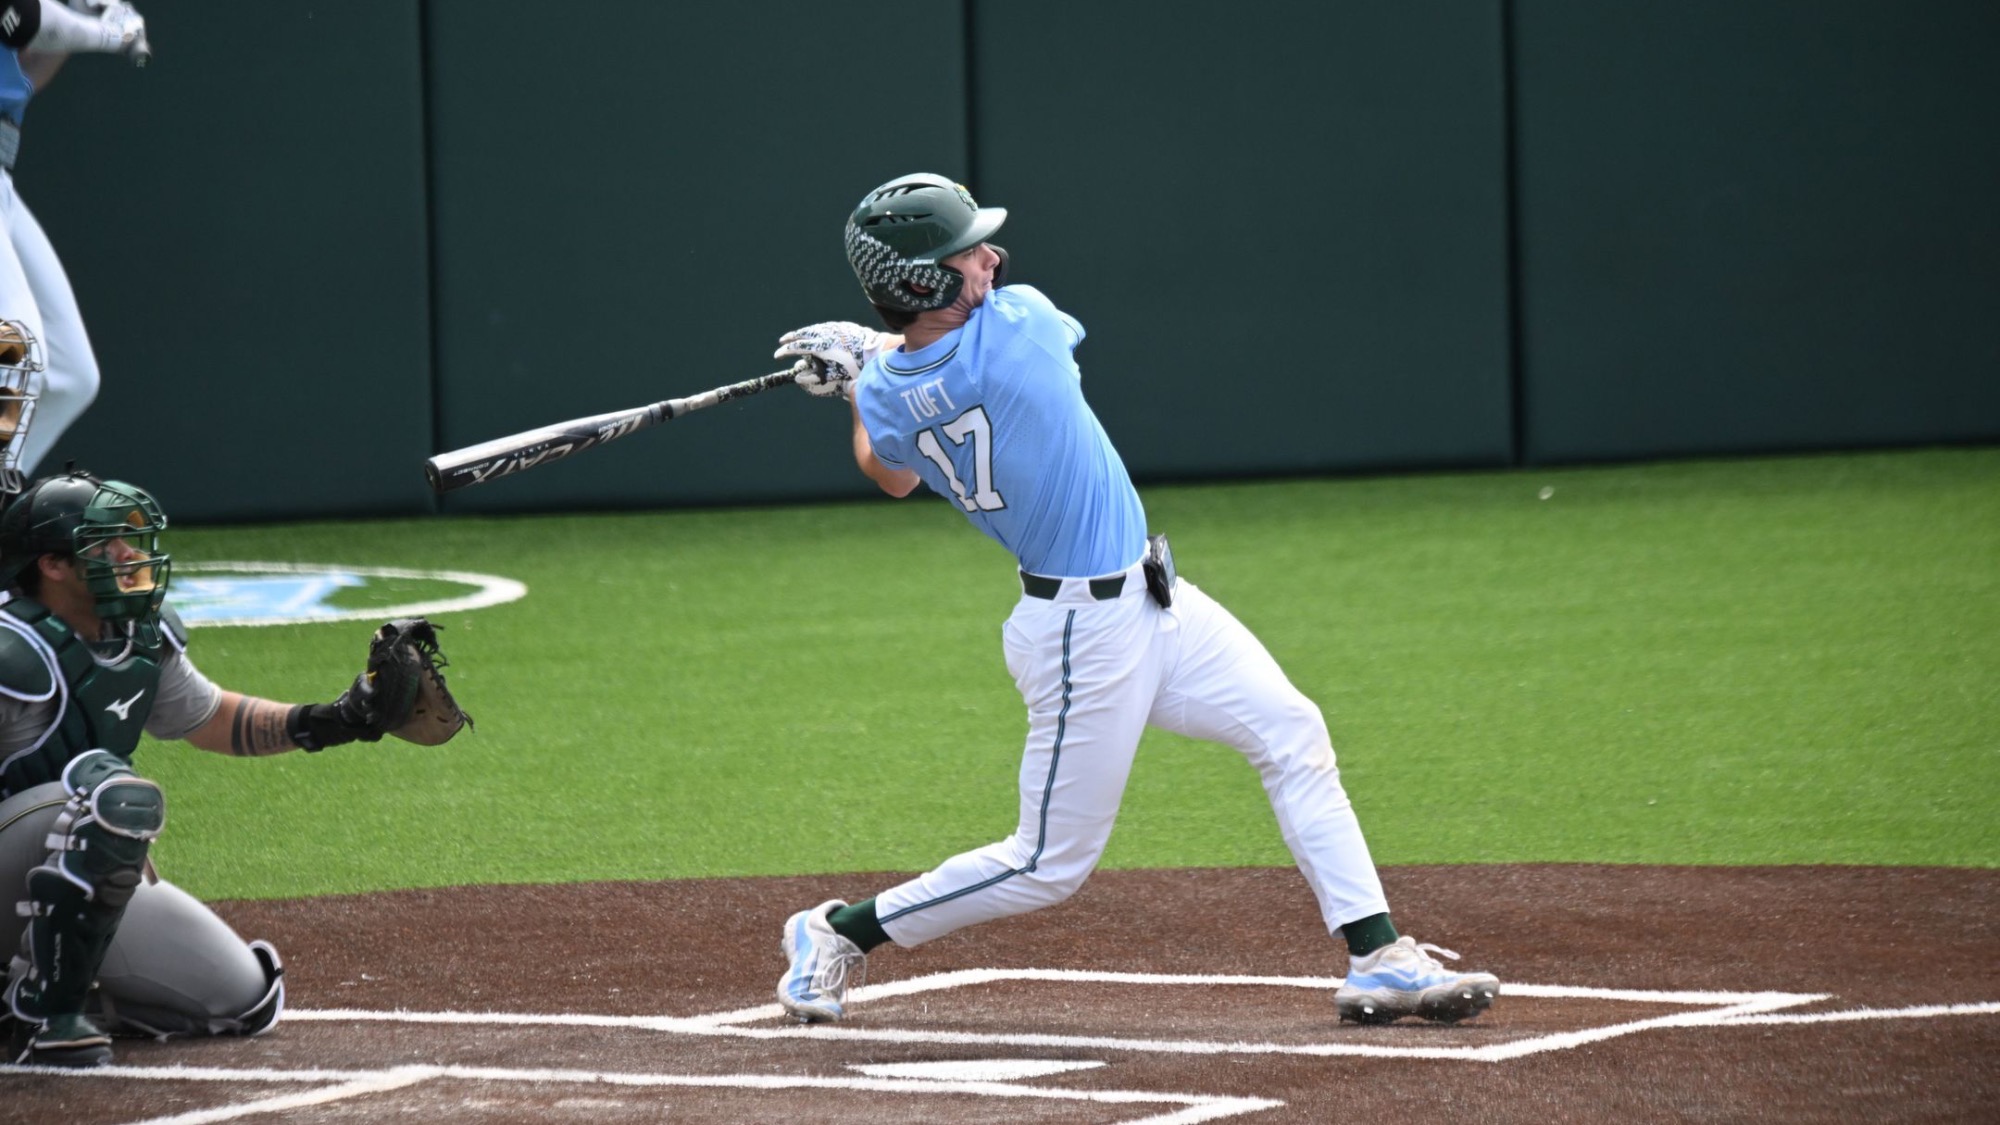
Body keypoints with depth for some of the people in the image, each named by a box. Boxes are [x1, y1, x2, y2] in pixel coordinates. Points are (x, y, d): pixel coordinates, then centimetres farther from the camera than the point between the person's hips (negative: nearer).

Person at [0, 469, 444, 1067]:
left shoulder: (145, 635, 2)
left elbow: (208, 718, 19)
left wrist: (327, 723, 7)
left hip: (95, 884, 8)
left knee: (244, 1000, 7)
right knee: (119, 797, -38)